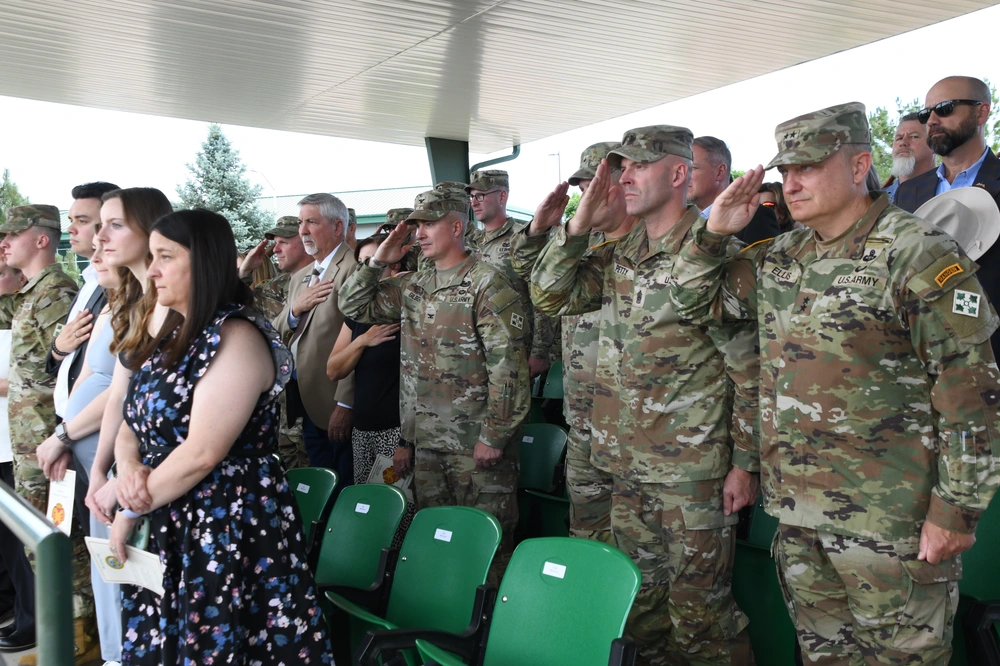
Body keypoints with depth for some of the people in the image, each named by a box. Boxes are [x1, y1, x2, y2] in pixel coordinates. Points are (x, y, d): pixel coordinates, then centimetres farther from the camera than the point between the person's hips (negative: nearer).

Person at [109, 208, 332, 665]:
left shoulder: (236, 337, -17)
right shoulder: (172, 334, 11)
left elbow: (202, 453, -22)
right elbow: (134, 423, 14)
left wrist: (129, 511, -11)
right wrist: (128, 466, -9)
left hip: (227, 532, -8)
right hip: (168, 529, 8)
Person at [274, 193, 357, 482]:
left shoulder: (353, 268, -13)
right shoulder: (300, 276, 17)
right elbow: (276, 332, 16)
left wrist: (345, 404, -21)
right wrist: (295, 309, -5)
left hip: (336, 404, -8)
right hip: (306, 402, 8)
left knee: (344, 488, 2)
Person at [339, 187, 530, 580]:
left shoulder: (487, 284, -12)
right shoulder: (413, 287, 12)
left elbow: (508, 365, -16)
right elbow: (354, 305, 17)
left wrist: (494, 435, -18)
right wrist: (378, 261, 4)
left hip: (476, 440, -7)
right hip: (425, 438, 7)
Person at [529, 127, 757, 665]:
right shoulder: (620, 254, 10)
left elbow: (748, 367, -11)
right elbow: (549, 296, 10)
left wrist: (745, 463, -11)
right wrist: (580, 223, 0)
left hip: (694, 469, -7)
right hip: (627, 463, 7)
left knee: (698, 607, 2)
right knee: (640, 600, 17)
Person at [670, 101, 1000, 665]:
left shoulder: (918, 254, -12)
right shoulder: (778, 258, 10)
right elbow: (696, 302, 18)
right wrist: (715, 232, 2)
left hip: (890, 519, -6)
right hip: (796, 509, 7)